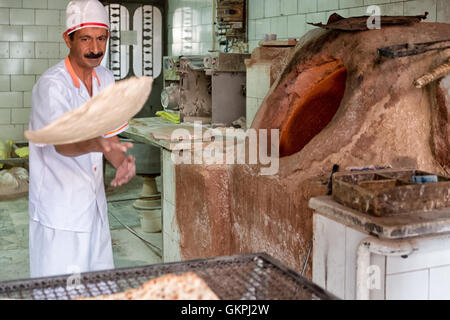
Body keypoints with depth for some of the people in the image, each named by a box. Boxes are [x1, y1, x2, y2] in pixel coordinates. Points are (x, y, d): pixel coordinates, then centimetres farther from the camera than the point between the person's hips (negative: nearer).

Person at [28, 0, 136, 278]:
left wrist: (121, 161, -12)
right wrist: (96, 144, -51)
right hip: (59, 202, -7)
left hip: (94, 200, 7)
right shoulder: (52, 85, -18)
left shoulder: (106, 80, 5)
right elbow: (62, 143, -30)